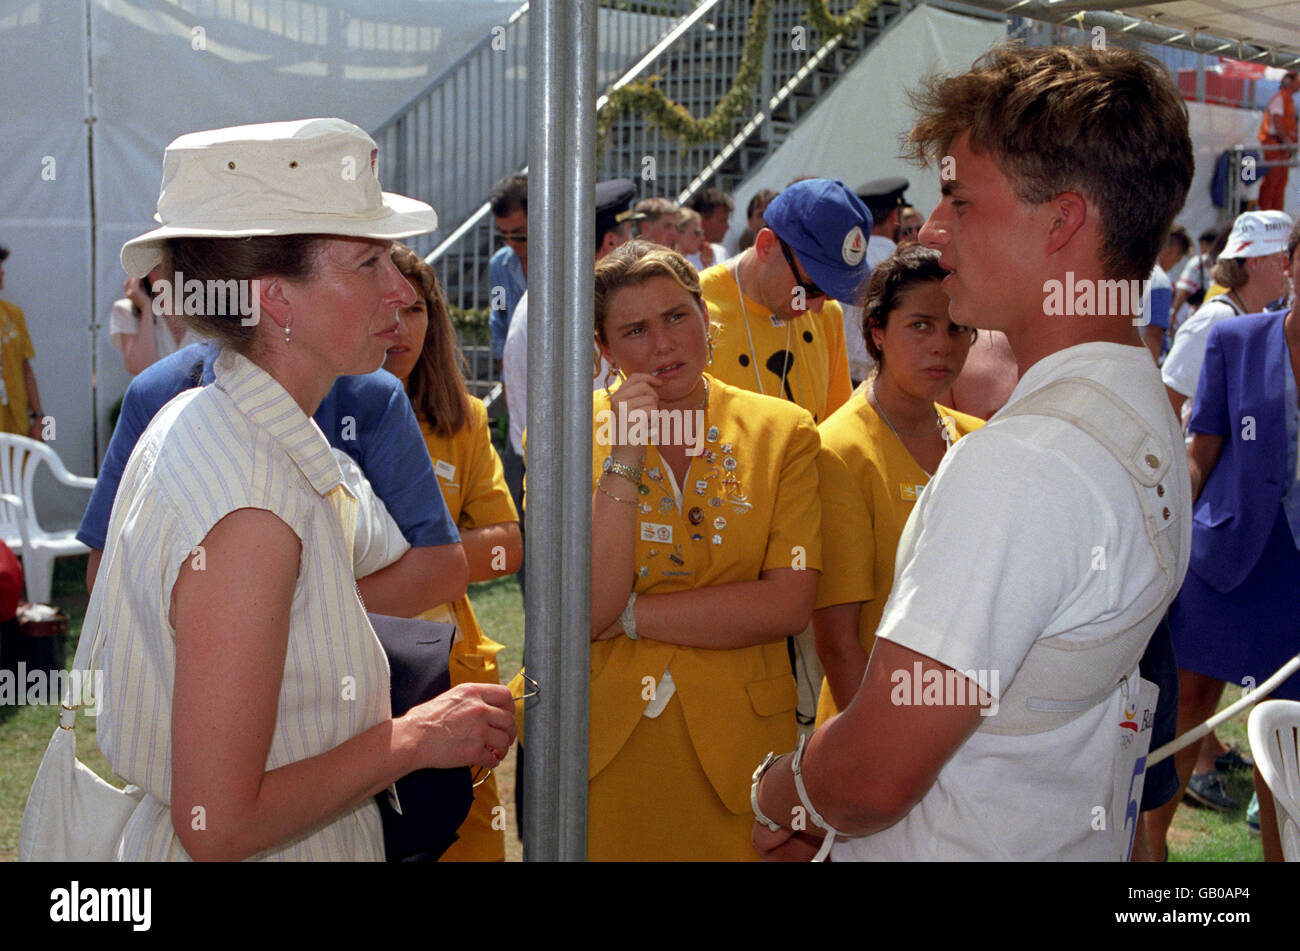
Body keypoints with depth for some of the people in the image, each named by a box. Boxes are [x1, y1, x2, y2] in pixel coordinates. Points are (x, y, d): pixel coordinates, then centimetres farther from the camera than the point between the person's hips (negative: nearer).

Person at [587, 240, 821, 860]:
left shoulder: (782, 433, -3)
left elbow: (789, 606, -13)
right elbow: (590, 609, -14)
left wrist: (630, 615, -13)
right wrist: (623, 457, -20)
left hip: (734, 743, 0)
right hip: (603, 745, 0)